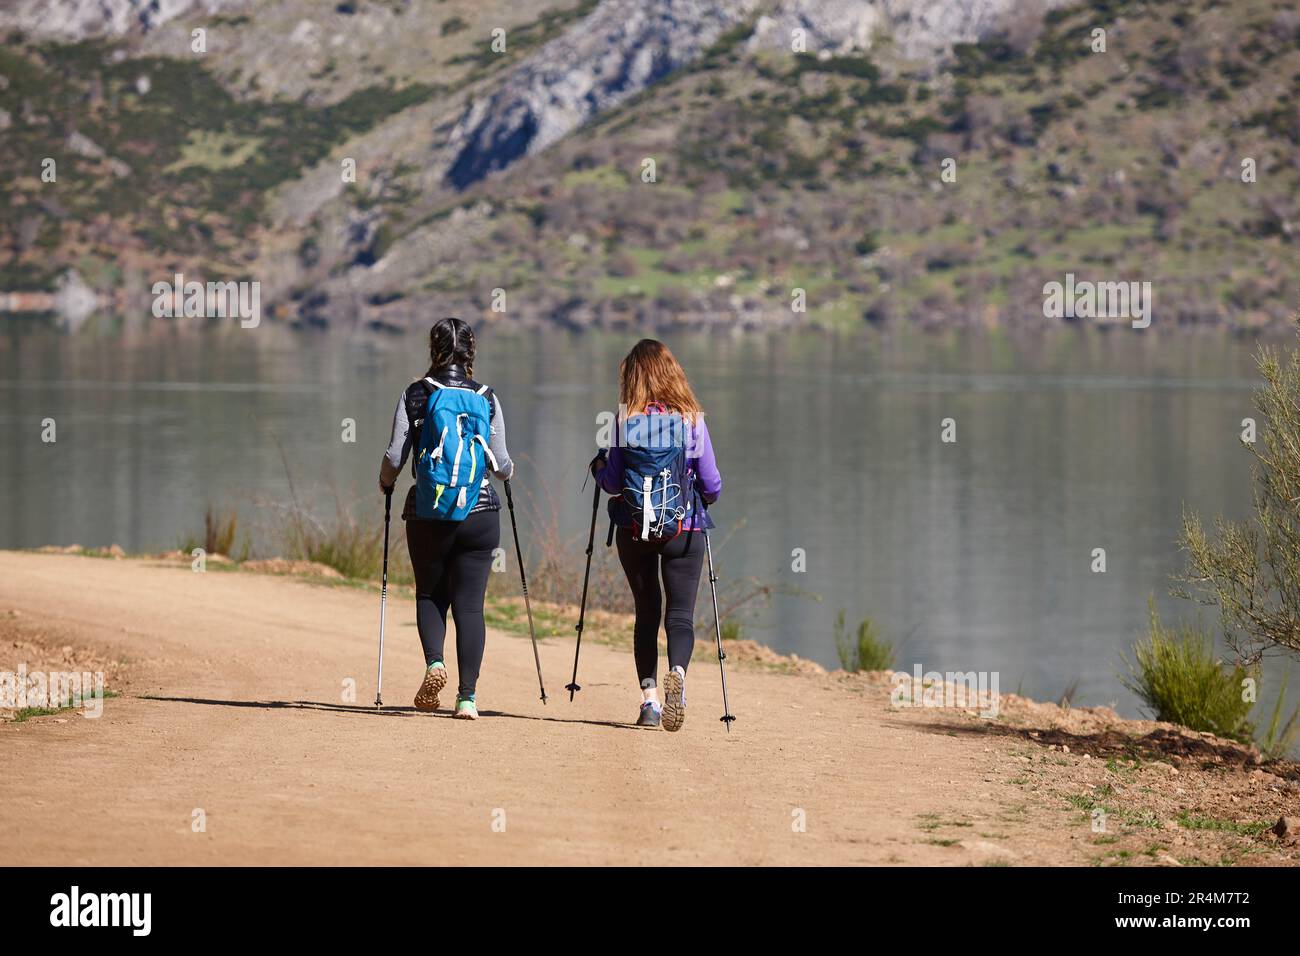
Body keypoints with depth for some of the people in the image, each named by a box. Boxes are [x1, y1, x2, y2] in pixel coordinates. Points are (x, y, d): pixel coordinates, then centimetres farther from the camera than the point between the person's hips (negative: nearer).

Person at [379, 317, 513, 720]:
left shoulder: (414, 394, -2)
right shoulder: (487, 399, 1)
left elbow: (395, 457, -5)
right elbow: (501, 464, 1)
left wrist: (386, 481, 17)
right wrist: (508, 469, 24)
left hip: (426, 513, 0)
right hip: (479, 511, 0)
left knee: (429, 594, 17)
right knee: (470, 604, 4)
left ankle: (434, 662, -9)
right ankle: (467, 697, -2)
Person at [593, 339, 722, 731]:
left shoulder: (626, 419, -6)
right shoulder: (692, 419, -4)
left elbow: (613, 482, -4)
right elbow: (711, 484, -1)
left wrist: (599, 467, 17)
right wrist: (707, 496, 21)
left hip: (635, 529, 1)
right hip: (684, 530, 0)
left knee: (646, 613, 14)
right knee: (680, 614, 1)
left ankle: (649, 698, 8)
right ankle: (677, 673, -28)